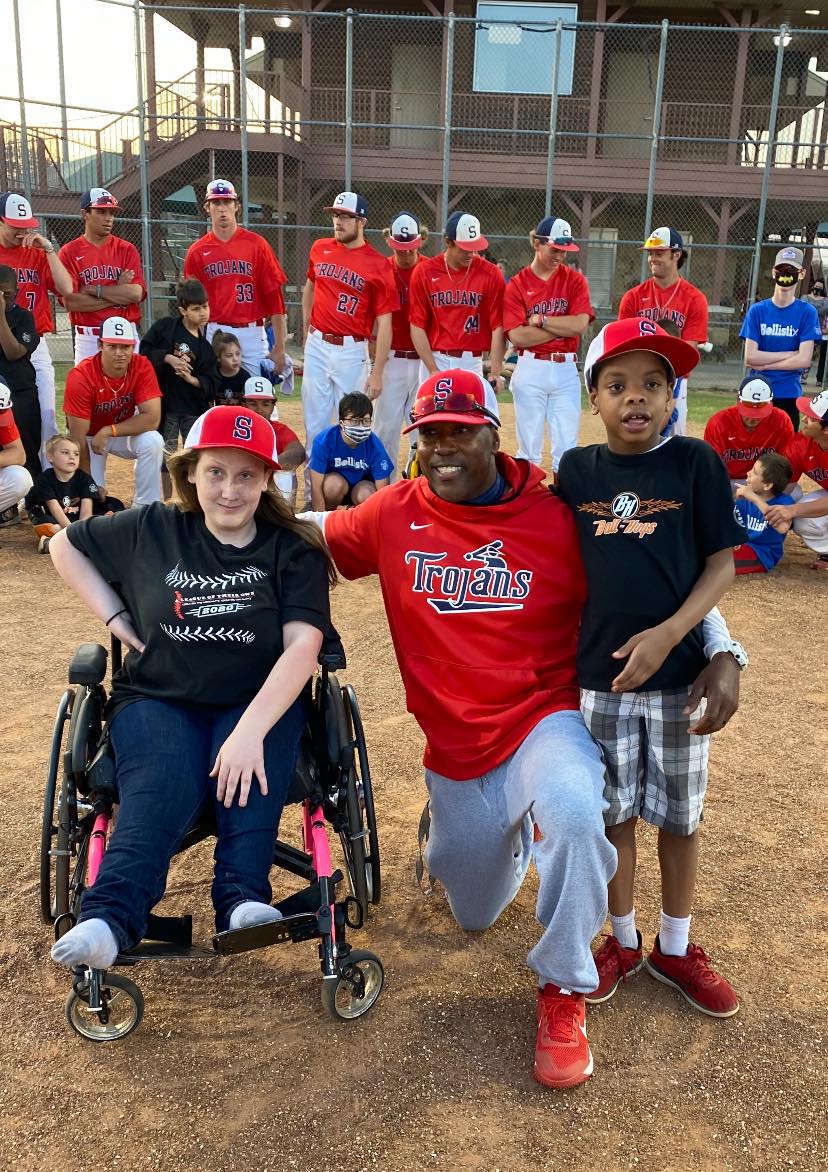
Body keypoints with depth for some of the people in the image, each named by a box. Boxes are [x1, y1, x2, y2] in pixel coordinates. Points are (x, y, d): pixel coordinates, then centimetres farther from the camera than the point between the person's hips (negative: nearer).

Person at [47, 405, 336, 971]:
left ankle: (243, 898, -41)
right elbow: (64, 544, 20)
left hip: (261, 699, 0)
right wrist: (114, 615, 6)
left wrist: (250, 729, -29)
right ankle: (110, 919, -47)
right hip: (157, 699, 0)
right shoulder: (151, 530, 6)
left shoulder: (293, 550, -1)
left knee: (249, 769, -35)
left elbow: (302, 647, -14)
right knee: (164, 784, -32)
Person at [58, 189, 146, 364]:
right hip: (88, 338, -1)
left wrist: (93, 289, -9)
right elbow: (70, 302, -9)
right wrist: (118, 293, -7)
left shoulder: (127, 249, 7)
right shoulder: (69, 252, 2)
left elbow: (136, 294, -7)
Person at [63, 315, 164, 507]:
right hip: (91, 436, -2)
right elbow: (78, 436, -24)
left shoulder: (142, 367, -21)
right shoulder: (81, 376, -27)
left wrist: (108, 431, -30)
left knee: (153, 441, -30)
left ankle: (145, 508, -17)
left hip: (125, 431, 2)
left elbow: (152, 418, -26)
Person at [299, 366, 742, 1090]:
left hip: (543, 723, -3)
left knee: (576, 817, -37)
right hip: (454, 751, 3)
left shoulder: (556, 516, -9)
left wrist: (722, 655, -18)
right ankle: (510, 833, 53)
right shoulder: (394, 516, -2)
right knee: (473, 915, 17)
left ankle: (563, 991, -9)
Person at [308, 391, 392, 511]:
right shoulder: (323, 441, -27)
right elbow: (316, 487, -23)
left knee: (366, 495, -31)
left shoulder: (375, 446, -24)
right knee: (335, 483, -34)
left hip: (363, 485, 1)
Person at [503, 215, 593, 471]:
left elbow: (580, 324, -8)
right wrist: (564, 327, -8)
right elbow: (518, 336, -12)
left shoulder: (575, 280, 6)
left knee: (566, 449, 2)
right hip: (530, 370, -1)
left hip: (566, 371, 2)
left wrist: (540, 320, -8)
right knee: (529, 448, 4)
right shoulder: (517, 285, 0)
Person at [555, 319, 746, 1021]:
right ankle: (623, 941, 32)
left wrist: (667, 634, -17)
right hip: (600, 673, 1)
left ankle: (675, 948, 32)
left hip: (678, 671, -1)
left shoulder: (696, 463, -5)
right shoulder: (576, 470, 1)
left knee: (680, 814, 12)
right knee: (613, 813, 12)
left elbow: (722, 561, -5)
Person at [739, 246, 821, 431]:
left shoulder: (807, 312, -1)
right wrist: (791, 354, -7)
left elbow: (804, 360, -10)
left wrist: (764, 364, -8)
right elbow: (750, 357, -6)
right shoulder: (757, 311, 3)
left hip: (789, 396, -1)